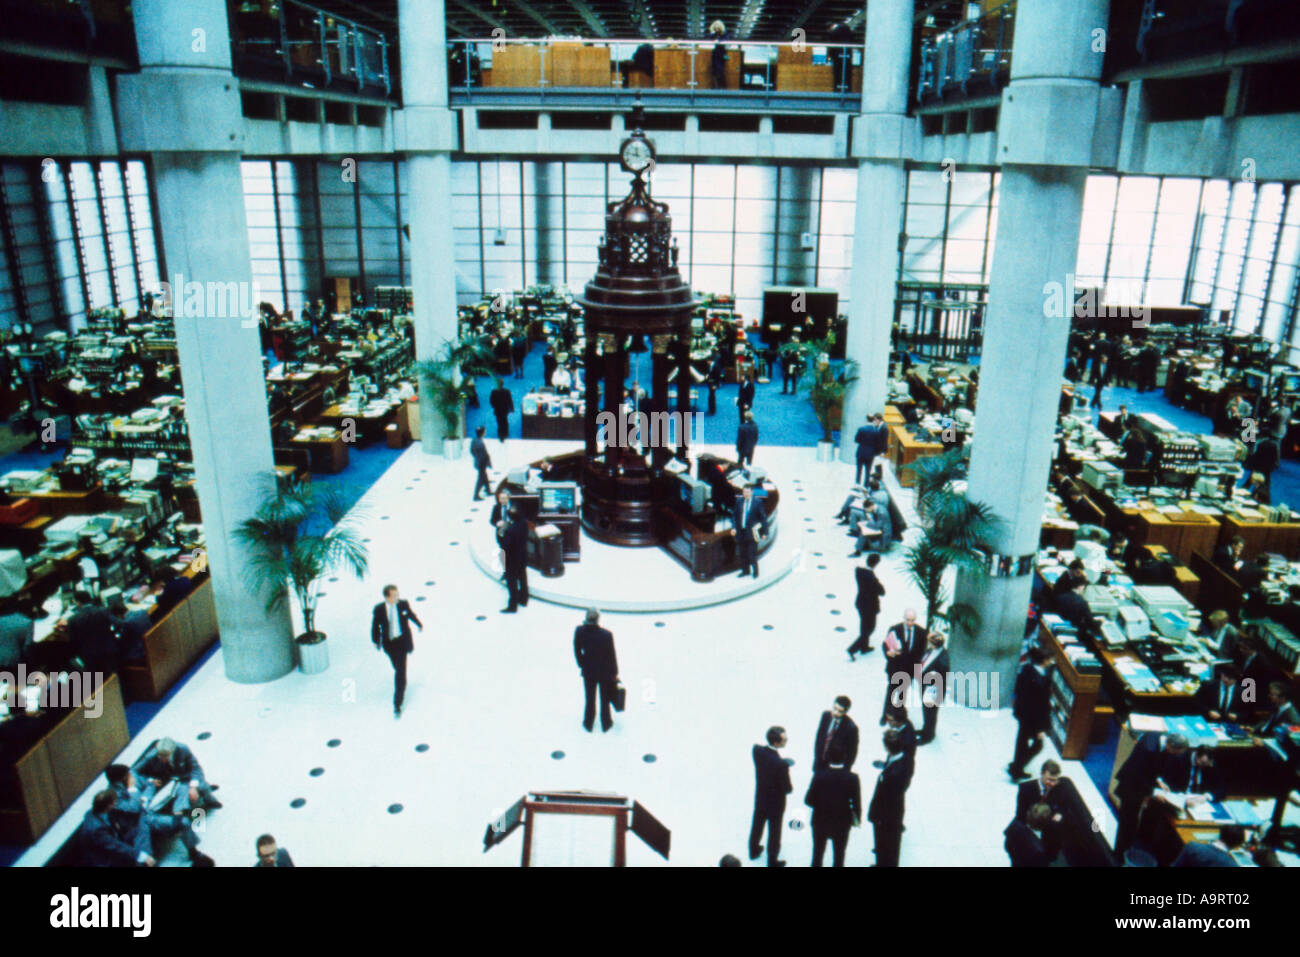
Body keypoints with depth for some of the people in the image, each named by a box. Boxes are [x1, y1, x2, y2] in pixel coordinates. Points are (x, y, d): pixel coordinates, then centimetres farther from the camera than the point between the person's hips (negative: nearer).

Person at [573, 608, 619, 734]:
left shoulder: (579, 631, -21)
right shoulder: (606, 634, -28)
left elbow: (577, 651, -6)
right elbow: (611, 655, -16)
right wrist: (614, 673, 0)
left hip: (588, 671, 2)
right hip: (605, 672, -2)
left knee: (590, 698, 23)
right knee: (605, 699, 21)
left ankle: (588, 723, 41)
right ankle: (606, 723, 39)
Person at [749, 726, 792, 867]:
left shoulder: (757, 750, -22)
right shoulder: (781, 764, -38)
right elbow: (787, 788, -25)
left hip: (759, 799, 5)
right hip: (775, 803, -5)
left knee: (757, 826, 29)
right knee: (774, 832, 19)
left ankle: (754, 850, 53)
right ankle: (772, 861, 40)